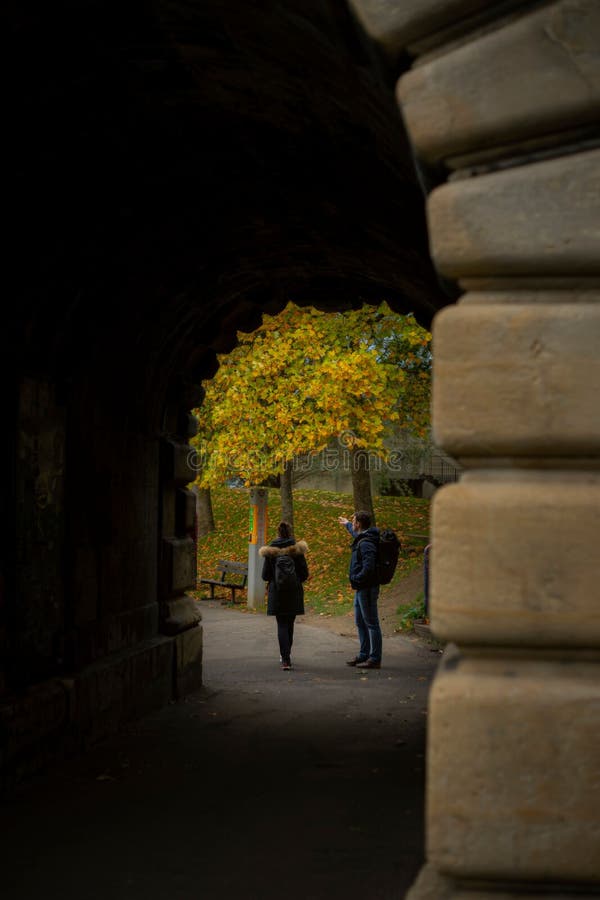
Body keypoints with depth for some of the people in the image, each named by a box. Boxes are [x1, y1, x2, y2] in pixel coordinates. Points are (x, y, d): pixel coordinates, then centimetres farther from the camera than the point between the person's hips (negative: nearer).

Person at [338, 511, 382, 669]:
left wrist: (356, 579, -18)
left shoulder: (366, 543, -21)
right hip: (361, 589, 11)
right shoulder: (361, 538, 11)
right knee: (360, 622, 17)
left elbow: (368, 567, -30)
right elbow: (356, 533, 38)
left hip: (367, 589, -11)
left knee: (371, 623, -5)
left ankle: (375, 659, -2)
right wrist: (347, 525, 53)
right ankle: (364, 655, 26)